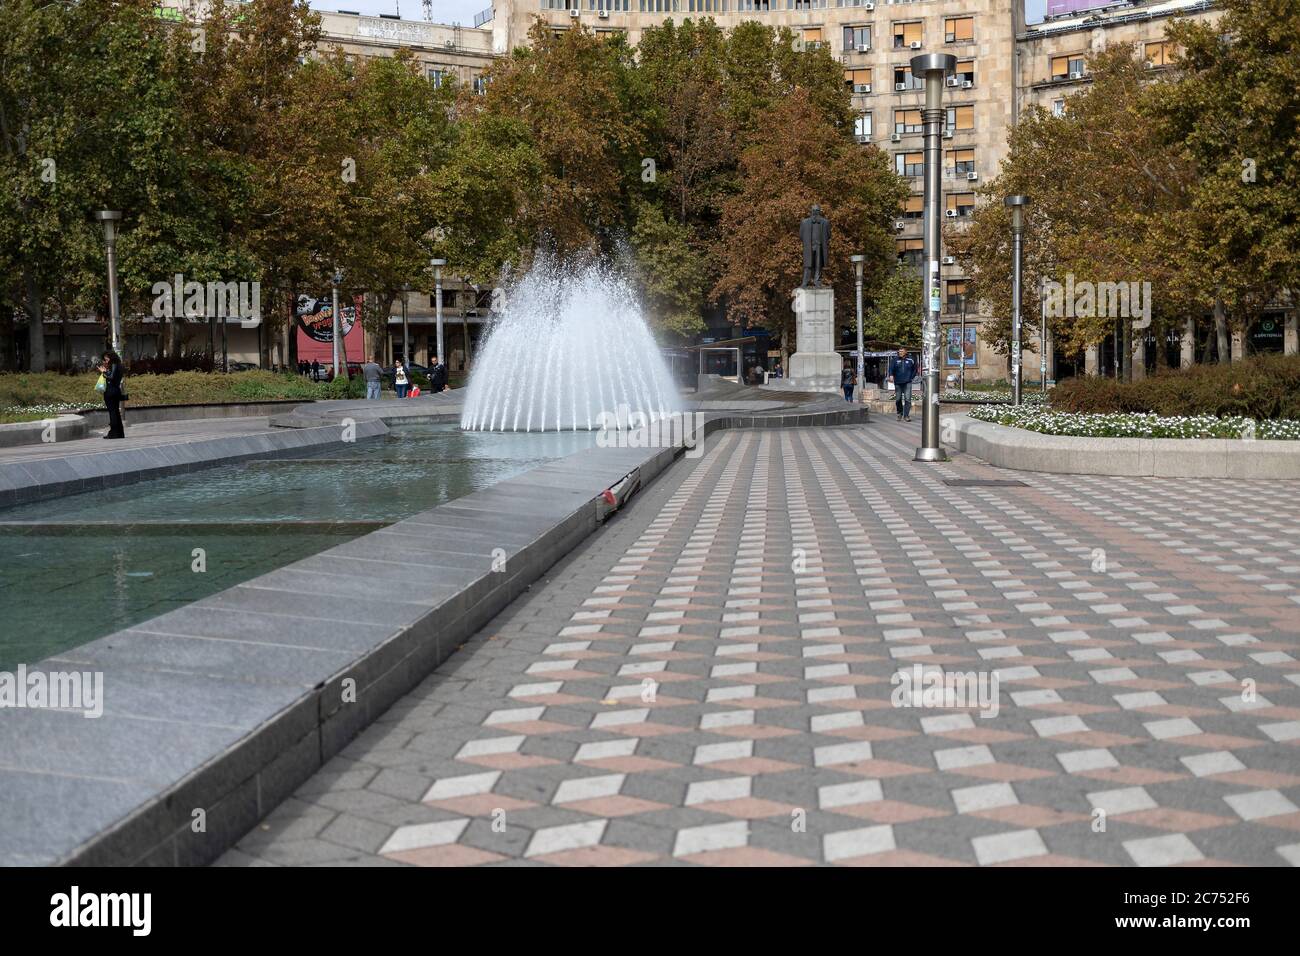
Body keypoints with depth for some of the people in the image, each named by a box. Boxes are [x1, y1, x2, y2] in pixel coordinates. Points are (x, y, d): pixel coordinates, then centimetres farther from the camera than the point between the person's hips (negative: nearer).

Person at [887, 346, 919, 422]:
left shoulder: (910, 360, 5)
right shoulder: (895, 359, 2)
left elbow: (915, 369, 18)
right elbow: (891, 367, -11)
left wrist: (911, 377, 9)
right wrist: (891, 375, -29)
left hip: (907, 382, -1)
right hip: (898, 382, 1)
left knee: (907, 399, -10)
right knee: (898, 399, 7)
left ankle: (906, 415, -8)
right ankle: (900, 414, 25)